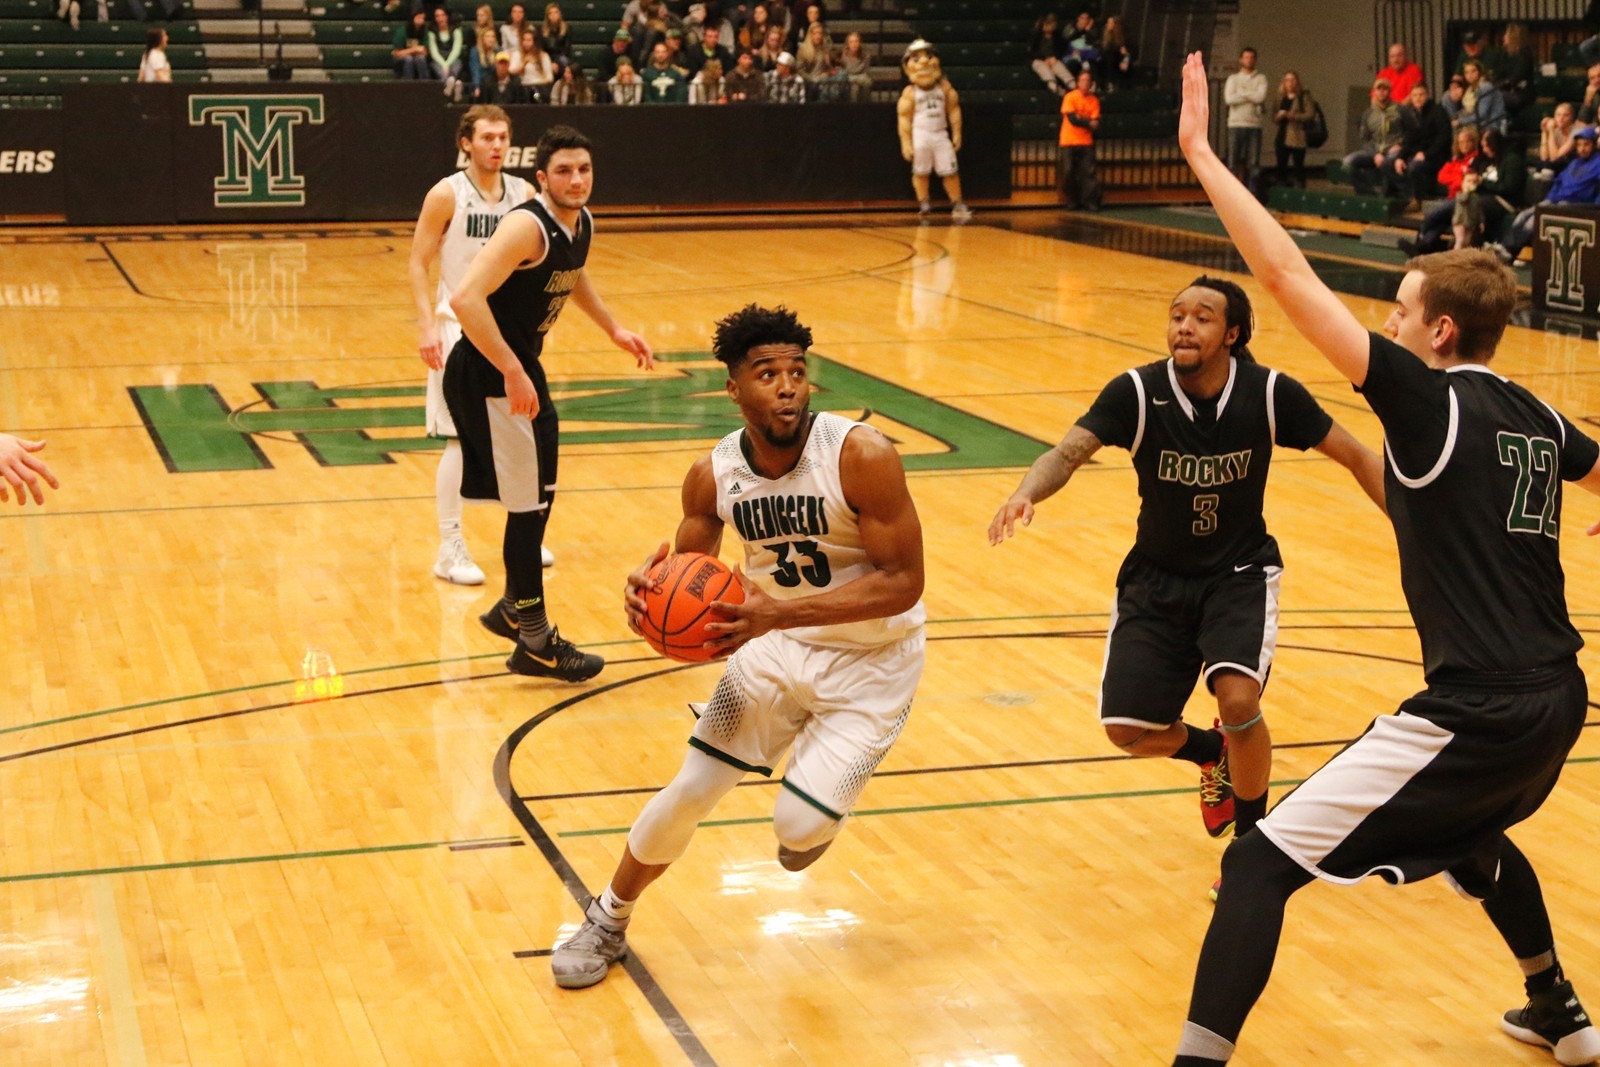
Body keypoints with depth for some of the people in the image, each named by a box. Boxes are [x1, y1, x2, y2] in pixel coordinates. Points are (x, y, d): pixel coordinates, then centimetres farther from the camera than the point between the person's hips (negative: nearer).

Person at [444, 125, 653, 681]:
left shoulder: (582, 224, 3)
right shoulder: (528, 226, -25)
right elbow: (465, 298, -35)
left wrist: (614, 330, 20)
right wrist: (512, 374, -34)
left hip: (523, 368, 9)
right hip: (488, 375, -9)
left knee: (541, 494, 20)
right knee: (527, 504, -3)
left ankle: (513, 608, 38)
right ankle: (535, 644, 8)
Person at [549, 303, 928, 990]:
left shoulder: (862, 457, -27)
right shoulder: (713, 476, -12)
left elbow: (903, 581, -26)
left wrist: (779, 612, -35)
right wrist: (650, 593, -23)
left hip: (872, 658, -4)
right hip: (778, 643, 4)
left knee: (800, 823, -13)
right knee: (690, 791, 2)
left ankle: (815, 811, 27)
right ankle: (608, 920, 27)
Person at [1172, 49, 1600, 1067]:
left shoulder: (1431, 403, -11)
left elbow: (1290, 278, -15)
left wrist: (1201, 154, -10)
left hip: (1478, 715, -9)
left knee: (1260, 866, -7)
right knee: (1473, 837, 39)